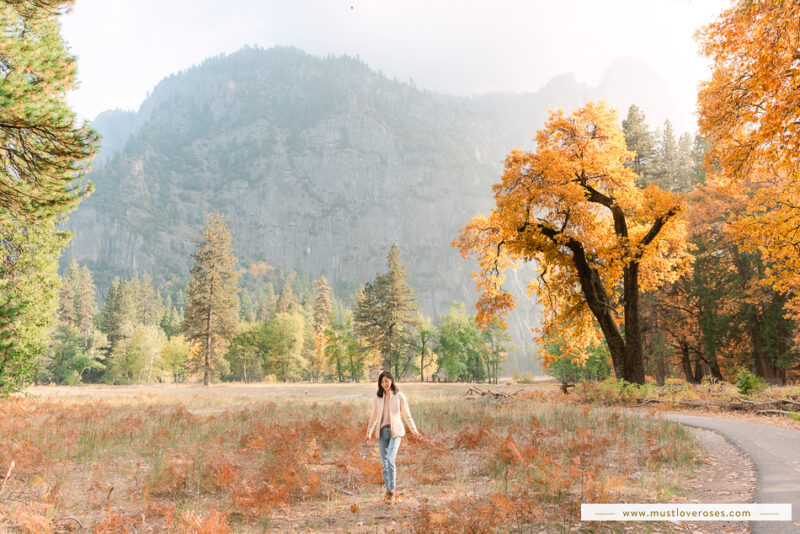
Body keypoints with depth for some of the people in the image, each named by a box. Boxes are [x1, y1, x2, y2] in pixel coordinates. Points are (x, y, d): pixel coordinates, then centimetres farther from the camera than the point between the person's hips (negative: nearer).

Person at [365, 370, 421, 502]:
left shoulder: (399, 396, 0)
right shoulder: (378, 398, 10)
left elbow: (407, 415, 6)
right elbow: (373, 417, 16)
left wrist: (414, 431, 4)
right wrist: (368, 434, 13)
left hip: (395, 431, -4)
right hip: (382, 432, 4)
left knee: (390, 459, -19)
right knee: (385, 463, 4)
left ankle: (392, 491, -17)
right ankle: (388, 492, 13)